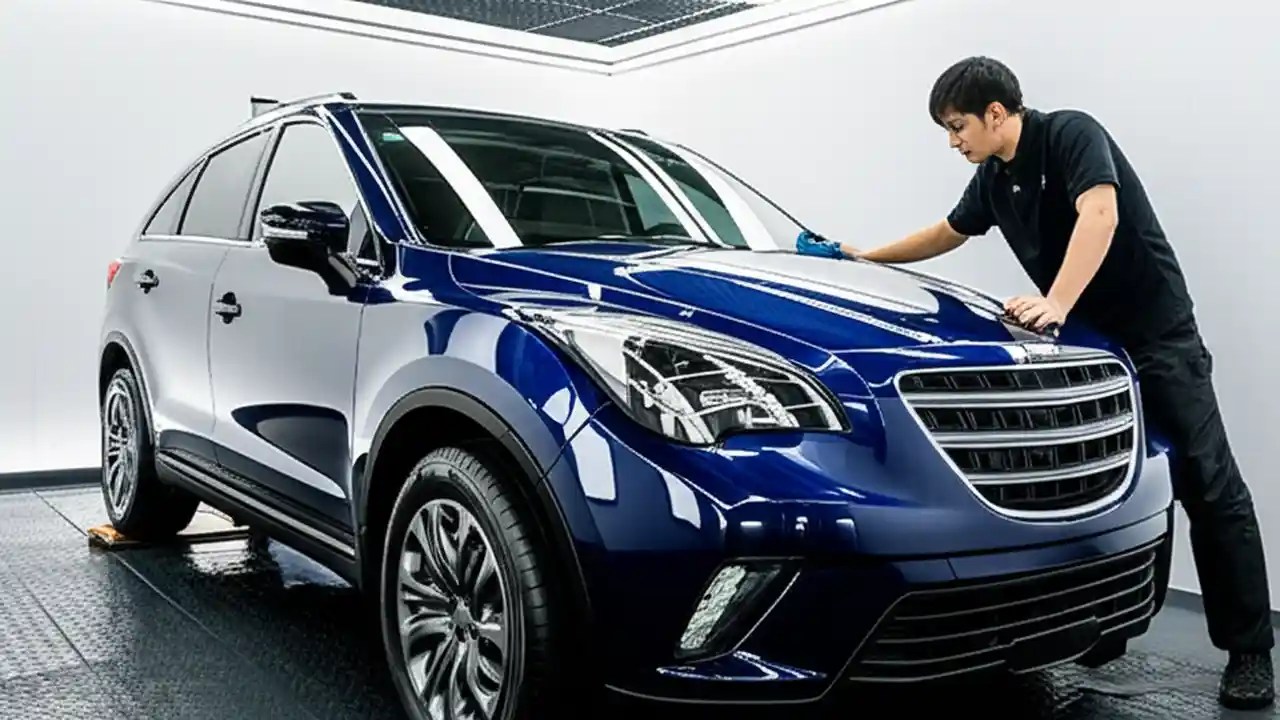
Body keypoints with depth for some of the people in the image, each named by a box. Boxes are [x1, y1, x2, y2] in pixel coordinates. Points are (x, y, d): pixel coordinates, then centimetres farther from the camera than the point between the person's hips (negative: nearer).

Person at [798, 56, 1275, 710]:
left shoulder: (1071, 134, -13)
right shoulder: (993, 178, 11)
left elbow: (1099, 214, -29)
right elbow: (948, 232, 27)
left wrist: (1056, 303, -40)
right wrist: (864, 259, 28)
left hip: (1157, 333, -8)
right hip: (1085, 339, 8)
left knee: (1207, 487, -6)